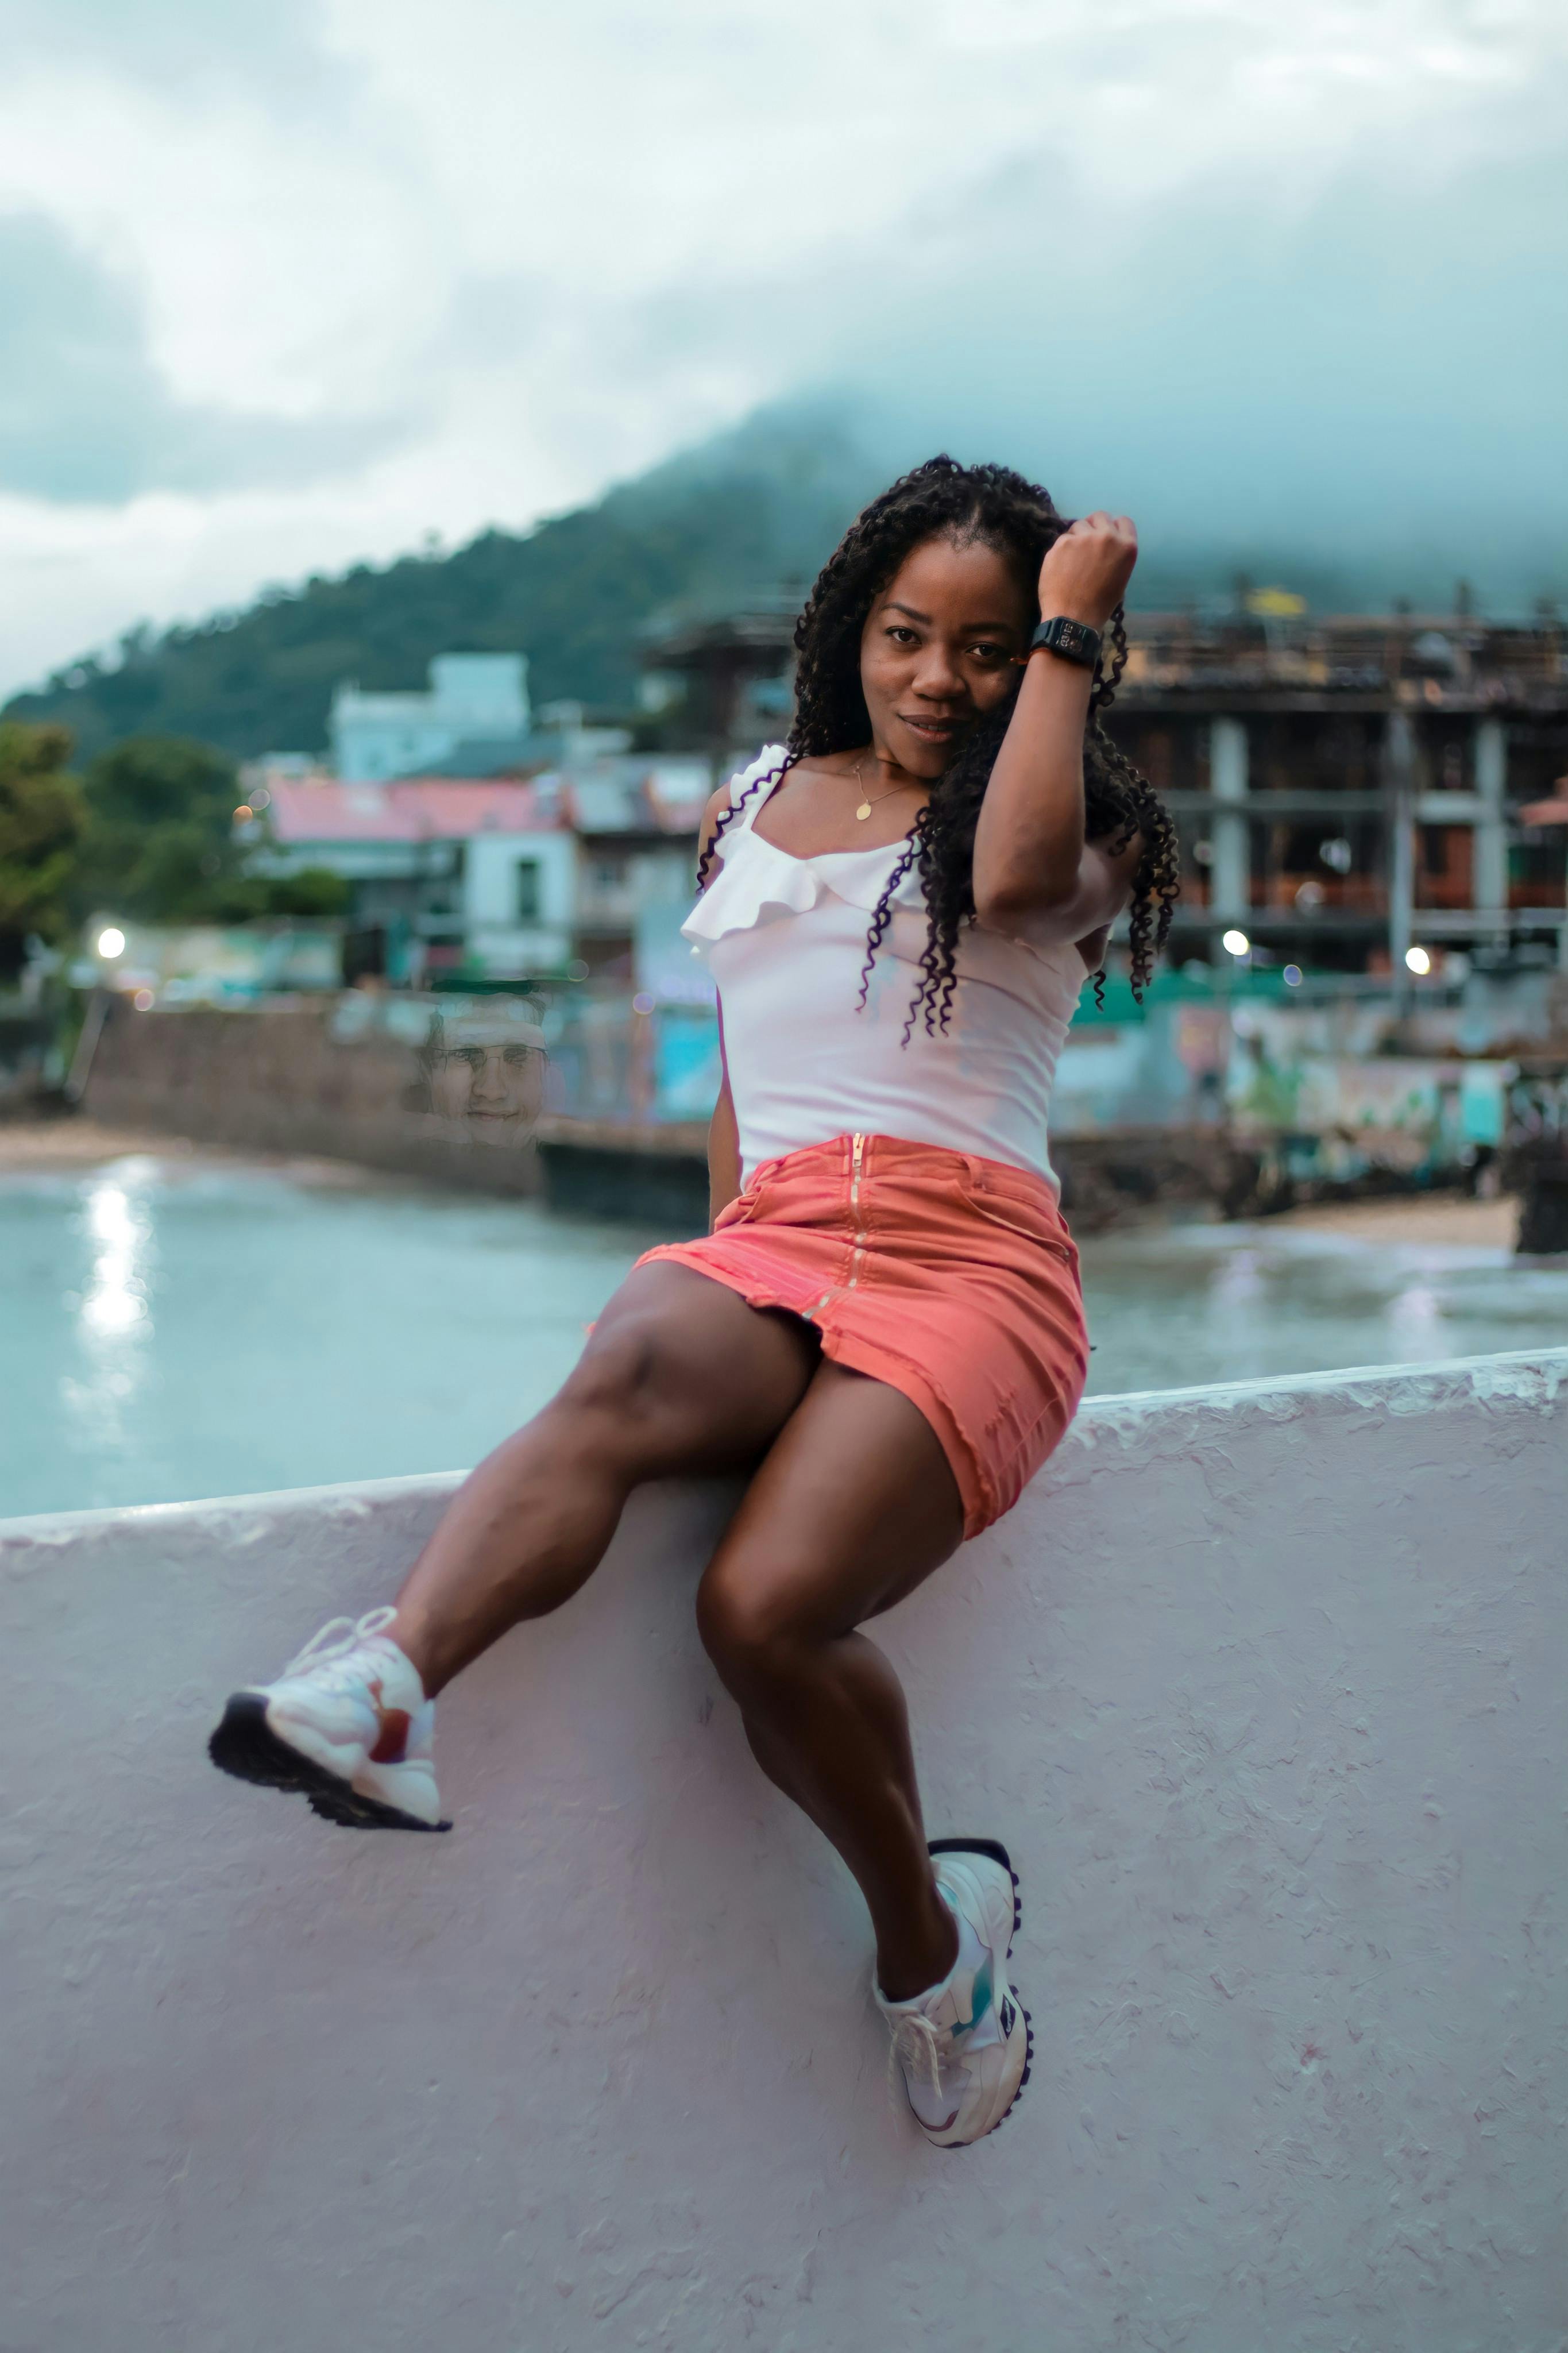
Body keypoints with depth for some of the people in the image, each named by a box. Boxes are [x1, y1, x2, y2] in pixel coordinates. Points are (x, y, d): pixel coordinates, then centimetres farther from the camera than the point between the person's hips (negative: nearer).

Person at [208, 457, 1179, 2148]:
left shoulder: (1083, 823, 14)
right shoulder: (755, 809, 25)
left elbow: (1019, 873, -12)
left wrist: (1069, 631, -2)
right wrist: (737, 1234, 15)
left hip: (968, 1259, -3)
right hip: (767, 1240, 3)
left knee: (764, 1606, -29)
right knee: (636, 1369, -37)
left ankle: (927, 1931, -4)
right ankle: (382, 1689, -59)